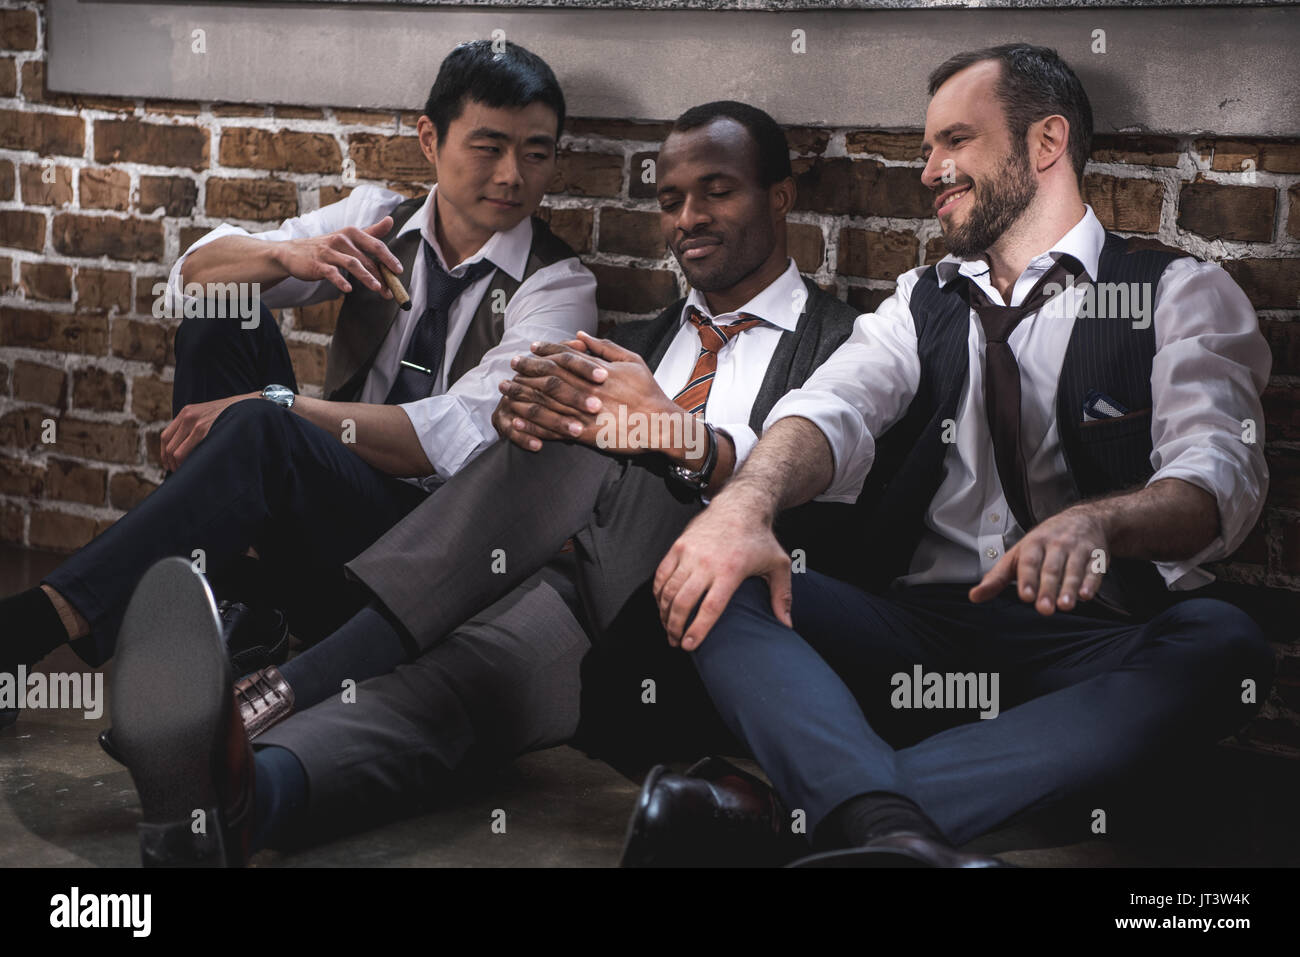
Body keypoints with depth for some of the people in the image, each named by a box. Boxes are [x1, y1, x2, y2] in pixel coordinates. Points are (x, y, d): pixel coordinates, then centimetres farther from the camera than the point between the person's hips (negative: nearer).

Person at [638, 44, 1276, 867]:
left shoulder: (1180, 293, 8)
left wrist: (1092, 522, -34)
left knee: (1226, 644, -34)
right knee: (711, 579, -20)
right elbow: (836, 408, 1)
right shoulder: (923, 303, 21)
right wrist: (749, 501, -24)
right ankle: (895, 834, -46)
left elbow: (1221, 472, -10)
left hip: (1091, 644, -3)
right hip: (913, 629, 3)